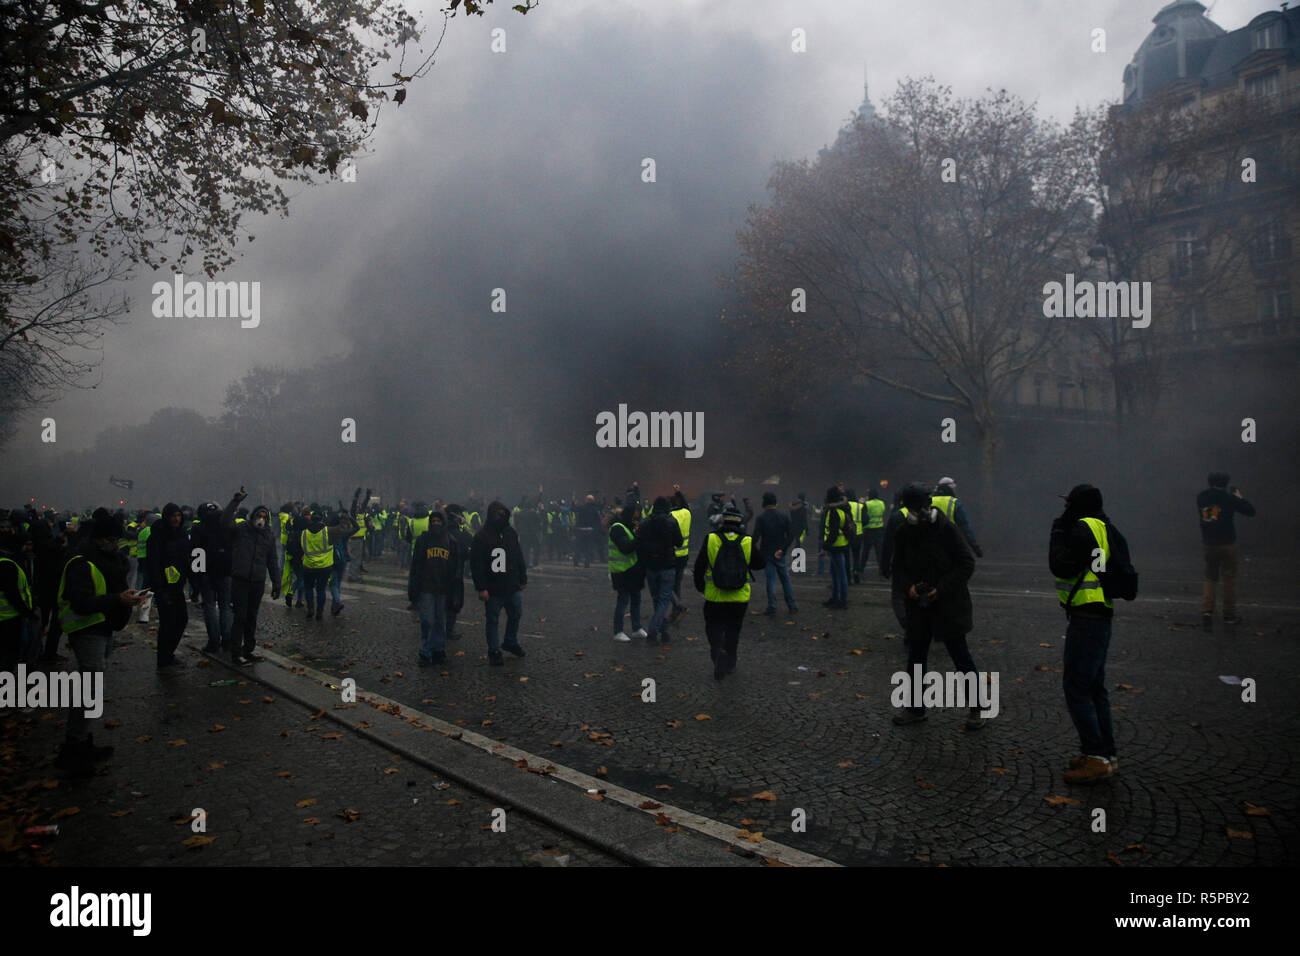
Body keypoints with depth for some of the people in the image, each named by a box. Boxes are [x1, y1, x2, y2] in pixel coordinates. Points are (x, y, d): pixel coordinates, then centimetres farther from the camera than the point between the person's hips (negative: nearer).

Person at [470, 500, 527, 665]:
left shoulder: (511, 533, 5)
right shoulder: (482, 536, -11)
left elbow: (519, 558, 13)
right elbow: (476, 564, -12)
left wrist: (523, 579, 12)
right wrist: (481, 588, -15)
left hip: (513, 587, 5)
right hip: (492, 589, -5)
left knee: (516, 615, 16)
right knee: (492, 621, 6)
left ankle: (510, 642, 36)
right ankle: (494, 651, 19)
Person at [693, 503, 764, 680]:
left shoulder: (710, 539, -9)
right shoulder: (748, 542, -7)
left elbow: (699, 565, -1)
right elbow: (760, 564, 5)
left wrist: (700, 585, 14)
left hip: (714, 597, -1)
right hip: (740, 598, 1)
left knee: (714, 626, 12)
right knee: (733, 629, 18)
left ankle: (718, 652, -15)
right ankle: (729, 663, 26)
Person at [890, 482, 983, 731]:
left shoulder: (946, 528, -12)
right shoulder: (903, 533, 1)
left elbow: (966, 564, -10)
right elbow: (898, 568, 10)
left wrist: (941, 589, -16)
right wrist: (908, 586, -10)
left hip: (949, 605, -5)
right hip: (919, 606, 5)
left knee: (960, 655, 1)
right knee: (916, 655, 11)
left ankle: (976, 708, 16)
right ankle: (915, 708, 26)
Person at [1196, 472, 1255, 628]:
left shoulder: (1200, 497, 0)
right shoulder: (1228, 498, -11)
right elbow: (1250, 511, -4)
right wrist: (1239, 498, 12)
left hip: (1208, 544, 3)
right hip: (1227, 544, -3)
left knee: (1210, 579, 13)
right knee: (1229, 579, 10)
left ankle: (1206, 611, -4)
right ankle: (1229, 614, 17)